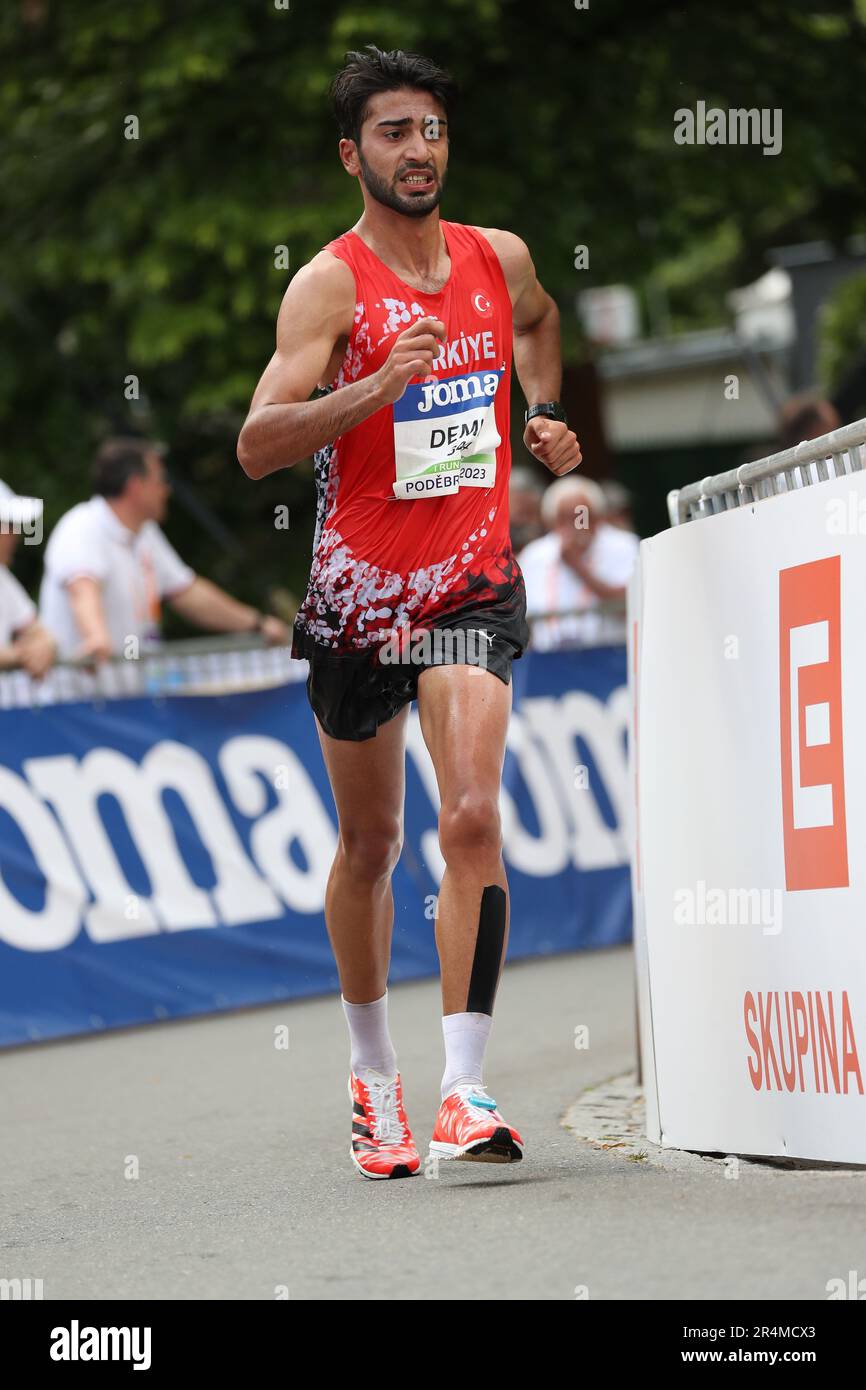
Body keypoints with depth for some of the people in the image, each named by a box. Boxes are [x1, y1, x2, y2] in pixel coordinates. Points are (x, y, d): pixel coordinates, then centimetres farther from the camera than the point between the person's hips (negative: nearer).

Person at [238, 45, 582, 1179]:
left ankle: (464, 1089, -20)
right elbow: (257, 446, -21)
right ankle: (371, 1071, 31)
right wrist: (382, 383, -31)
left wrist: (545, 421, 15)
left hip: (472, 586, 2)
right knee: (369, 843, 11)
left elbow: (539, 321, 31)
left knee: (473, 817, -18)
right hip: (359, 593, -2)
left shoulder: (499, 259, 4)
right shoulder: (330, 284, -10)